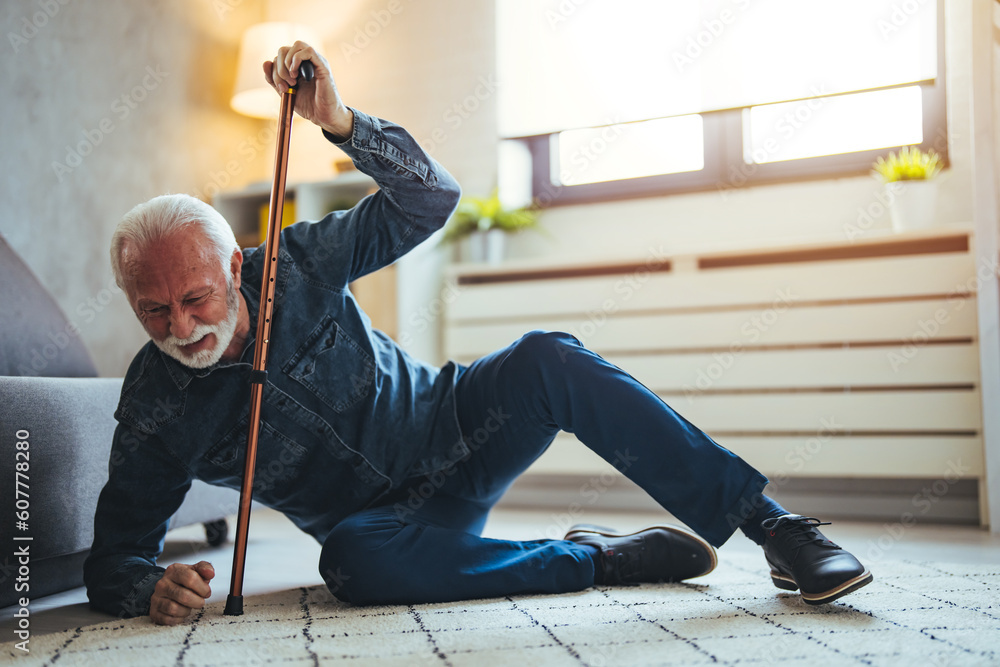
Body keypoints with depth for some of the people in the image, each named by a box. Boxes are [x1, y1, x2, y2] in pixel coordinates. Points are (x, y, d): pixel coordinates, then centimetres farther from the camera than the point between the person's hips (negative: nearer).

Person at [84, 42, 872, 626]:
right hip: (388, 518, 0)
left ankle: (773, 524, -27)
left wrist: (341, 121, -30)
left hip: (454, 428, 1)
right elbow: (112, 555, -2)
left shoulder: (295, 265, -11)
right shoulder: (154, 413, -10)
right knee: (356, 560, -38)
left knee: (547, 359, -30)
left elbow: (431, 196, -15)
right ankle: (607, 557, -24)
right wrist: (150, 586, -27)